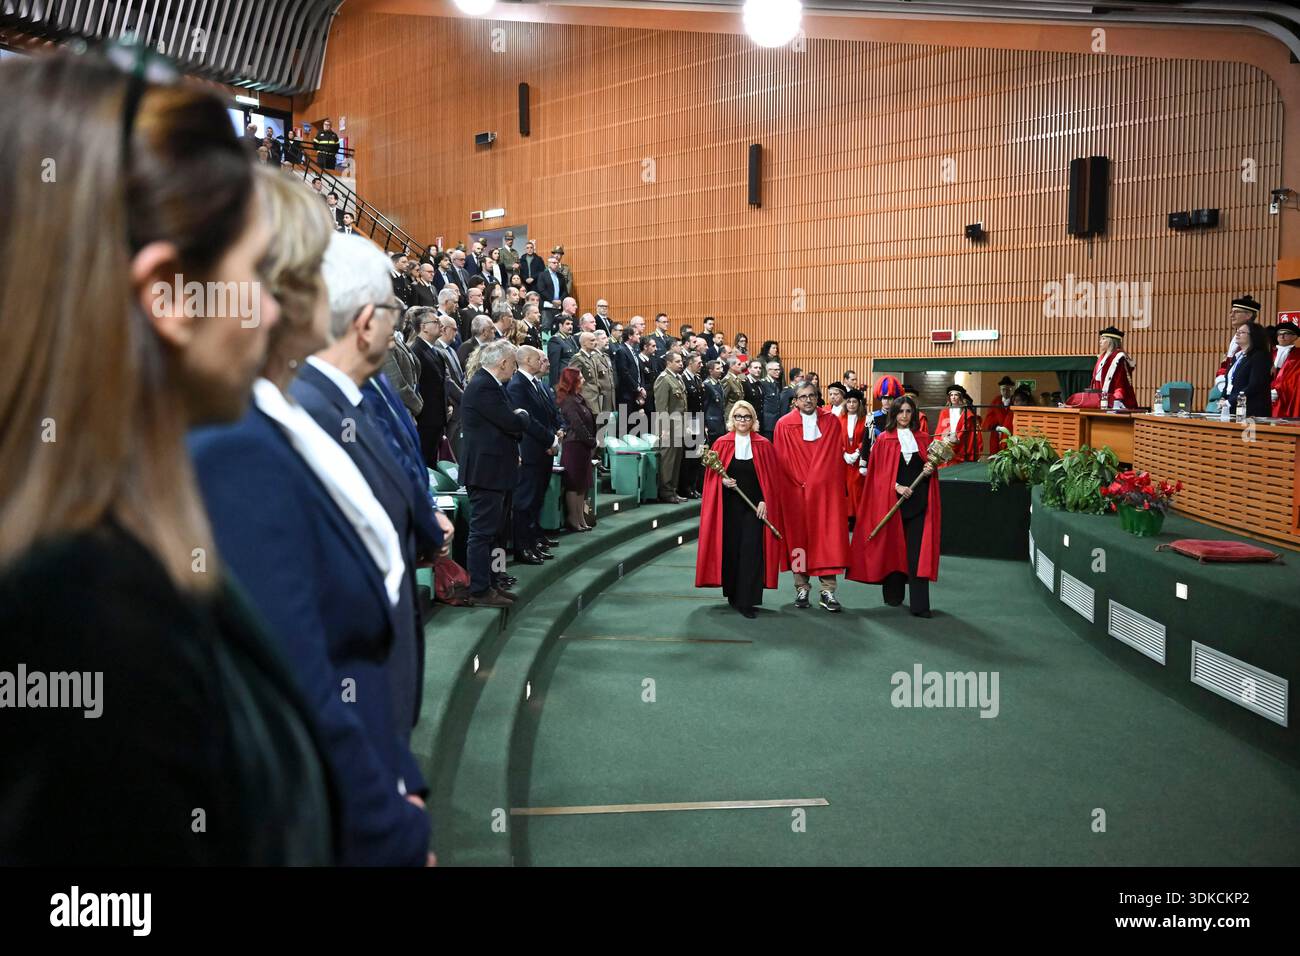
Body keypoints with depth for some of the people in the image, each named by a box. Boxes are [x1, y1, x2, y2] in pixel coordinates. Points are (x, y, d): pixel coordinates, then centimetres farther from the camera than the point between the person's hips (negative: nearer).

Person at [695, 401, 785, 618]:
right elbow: (712, 473, 6)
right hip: (729, 504, 1)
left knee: (751, 550, -6)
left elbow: (771, 477, 2)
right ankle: (732, 592, 23)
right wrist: (722, 480, -14)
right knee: (730, 549, 5)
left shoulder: (763, 445, 2)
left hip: (754, 505, -1)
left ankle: (746, 601, -4)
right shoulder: (722, 444, 3)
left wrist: (765, 501, -7)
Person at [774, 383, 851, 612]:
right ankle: (801, 588, 14)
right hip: (795, 491, -1)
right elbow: (781, 461, -1)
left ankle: (828, 590, 3)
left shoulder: (832, 421, 4)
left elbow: (837, 456, 6)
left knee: (827, 537, -1)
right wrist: (799, 482, -5)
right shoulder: (784, 425, -2)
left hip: (826, 490, 1)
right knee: (798, 536, 4)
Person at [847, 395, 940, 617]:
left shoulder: (923, 438, 11)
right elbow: (879, 471, 0)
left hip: (918, 499, 1)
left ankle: (919, 604, -7)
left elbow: (930, 464, 17)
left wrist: (930, 469, -6)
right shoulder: (884, 439, 3)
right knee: (893, 547, 6)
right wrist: (896, 486, -13)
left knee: (917, 551, -5)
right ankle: (893, 594, 23)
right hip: (892, 498, -1)